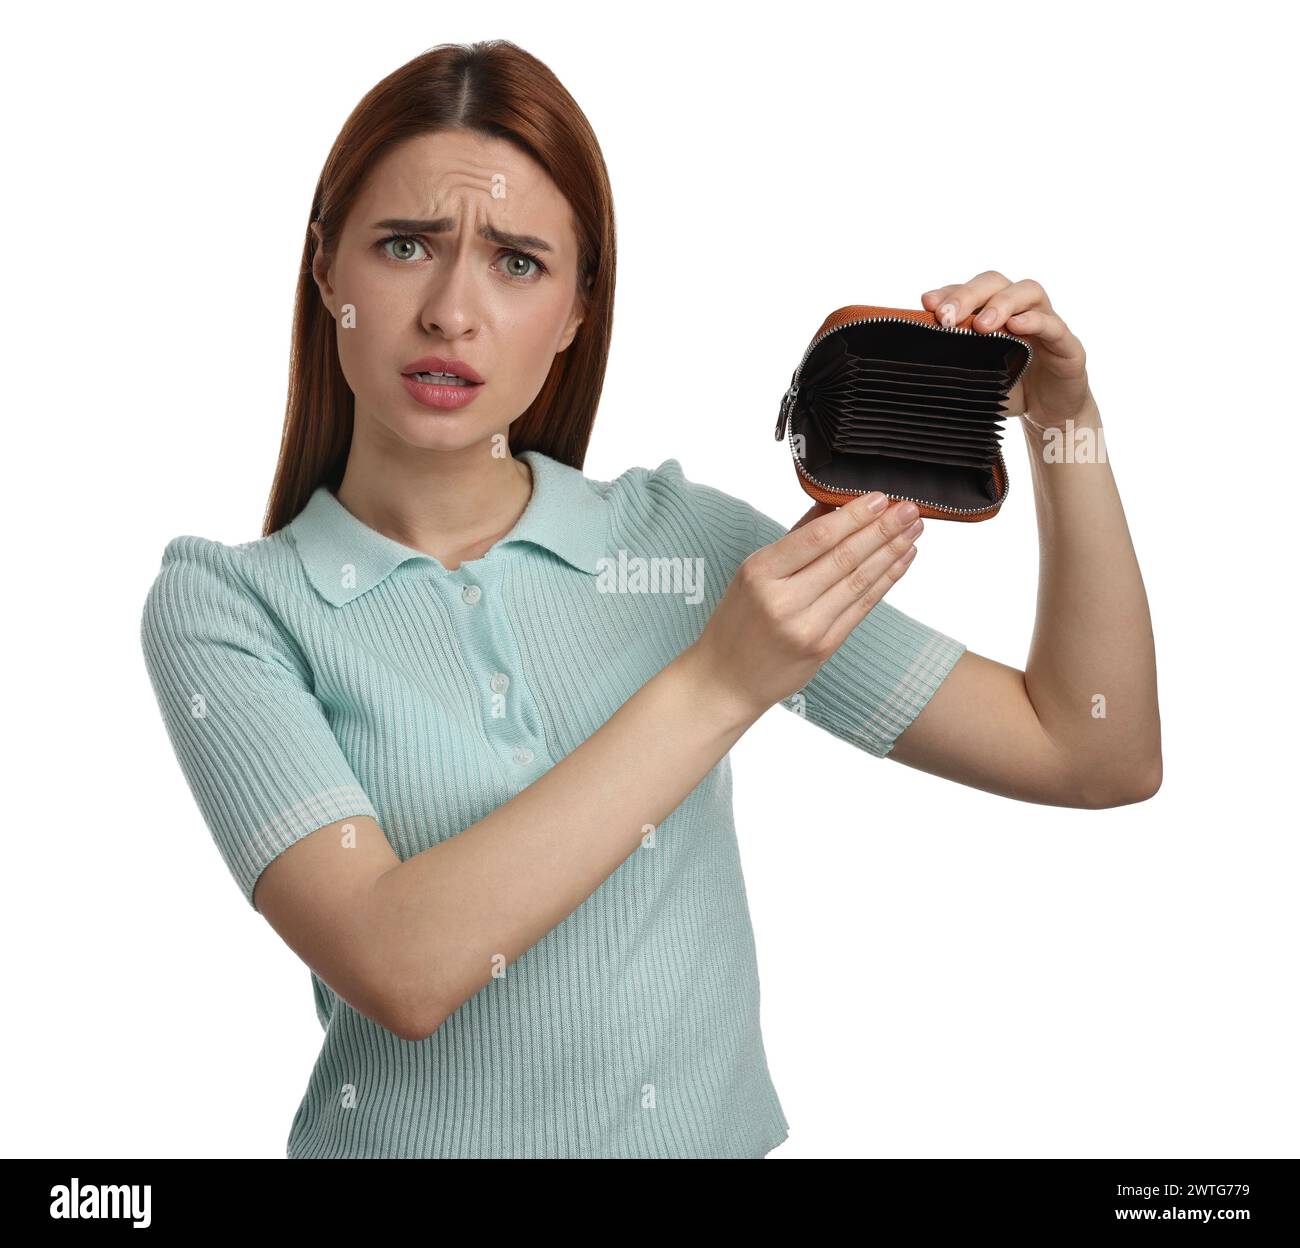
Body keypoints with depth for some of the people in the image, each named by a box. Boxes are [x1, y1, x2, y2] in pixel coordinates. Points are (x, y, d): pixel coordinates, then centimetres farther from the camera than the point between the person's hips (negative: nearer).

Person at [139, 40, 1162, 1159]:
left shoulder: (684, 539, -1)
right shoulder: (226, 606, -5)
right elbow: (400, 967, -19)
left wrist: (1066, 424, -8)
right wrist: (718, 683, -20)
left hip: (716, 1129, 2)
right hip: (415, 1136, -1)